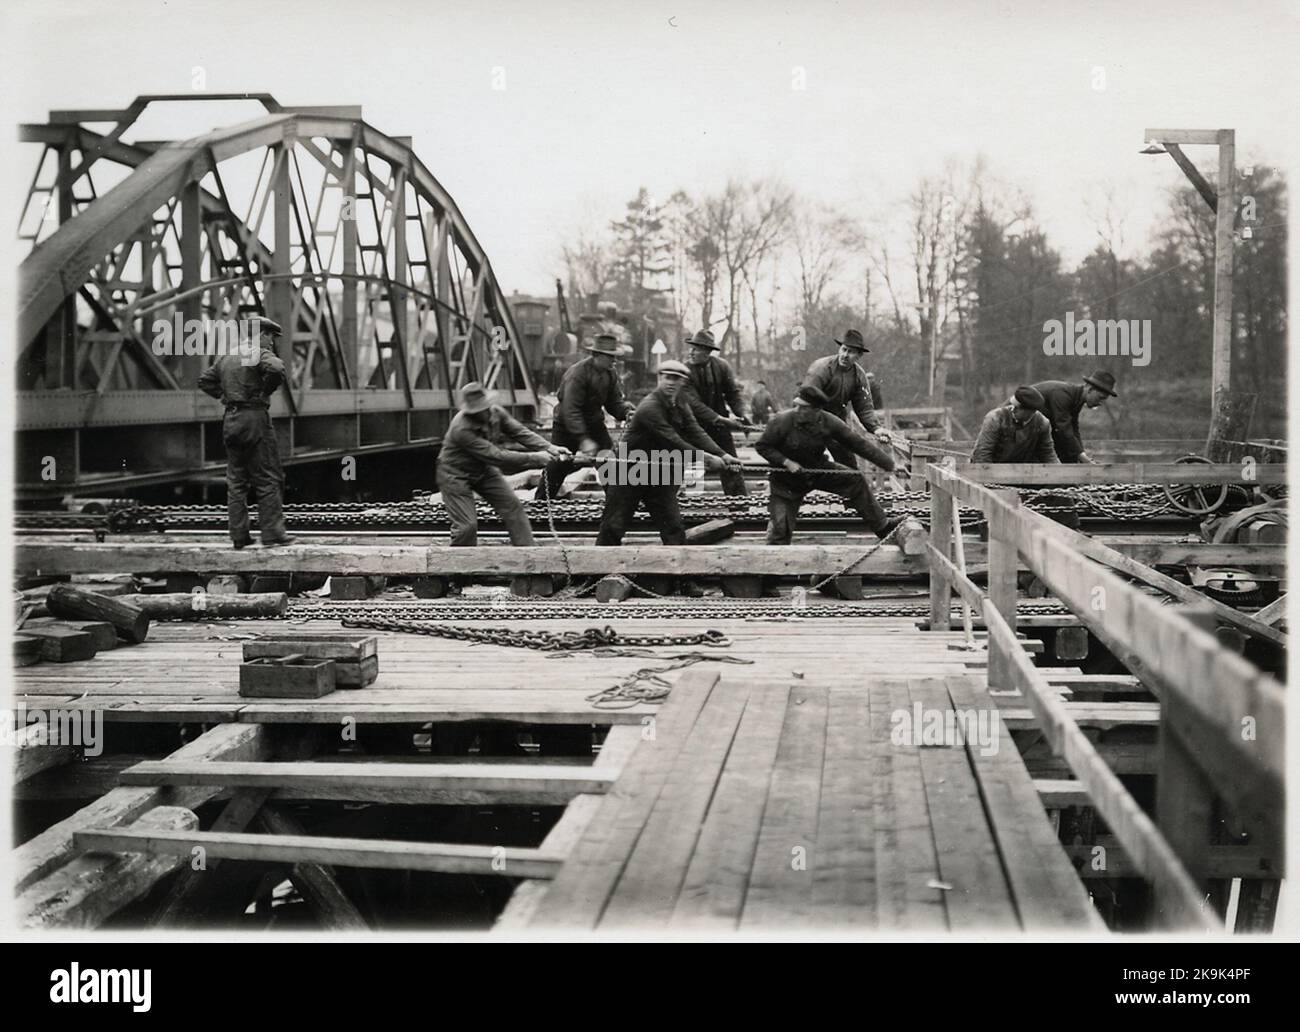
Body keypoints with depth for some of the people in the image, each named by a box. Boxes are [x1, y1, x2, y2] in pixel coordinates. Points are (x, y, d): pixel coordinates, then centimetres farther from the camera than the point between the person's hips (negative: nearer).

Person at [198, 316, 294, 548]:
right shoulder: (260, 354, -7)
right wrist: (266, 391, -12)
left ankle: (239, 536, 9)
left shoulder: (225, 358, 16)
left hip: (230, 421, 7)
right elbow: (276, 368, -27)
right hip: (255, 418, -7)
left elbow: (204, 380, 24)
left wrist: (224, 396, 16)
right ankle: (272, 534, -4)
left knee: (236, 481, 9)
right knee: (268, 479, -2)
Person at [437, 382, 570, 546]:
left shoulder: (496, 412, -13)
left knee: (513, 507, -1)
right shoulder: (461, 429, -35)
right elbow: (496, 456, -35)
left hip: (483, 470, 7)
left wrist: (548, 447, -25)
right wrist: (534, 458, -34)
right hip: (456, 475, -7)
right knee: (467, 525, -15)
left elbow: (520, 432, -10)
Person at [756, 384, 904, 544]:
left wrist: (890, 463, -9)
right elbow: (762, 446, -13)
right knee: (780, 525, -10)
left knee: (855, 479, -7)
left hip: (818, 469, 3)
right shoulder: (782, 421, -25)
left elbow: (858, 443, -11)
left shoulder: (828, 423, -18)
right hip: (787, 478, -3)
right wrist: (786, 462, -25)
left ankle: (882, 526, 5)